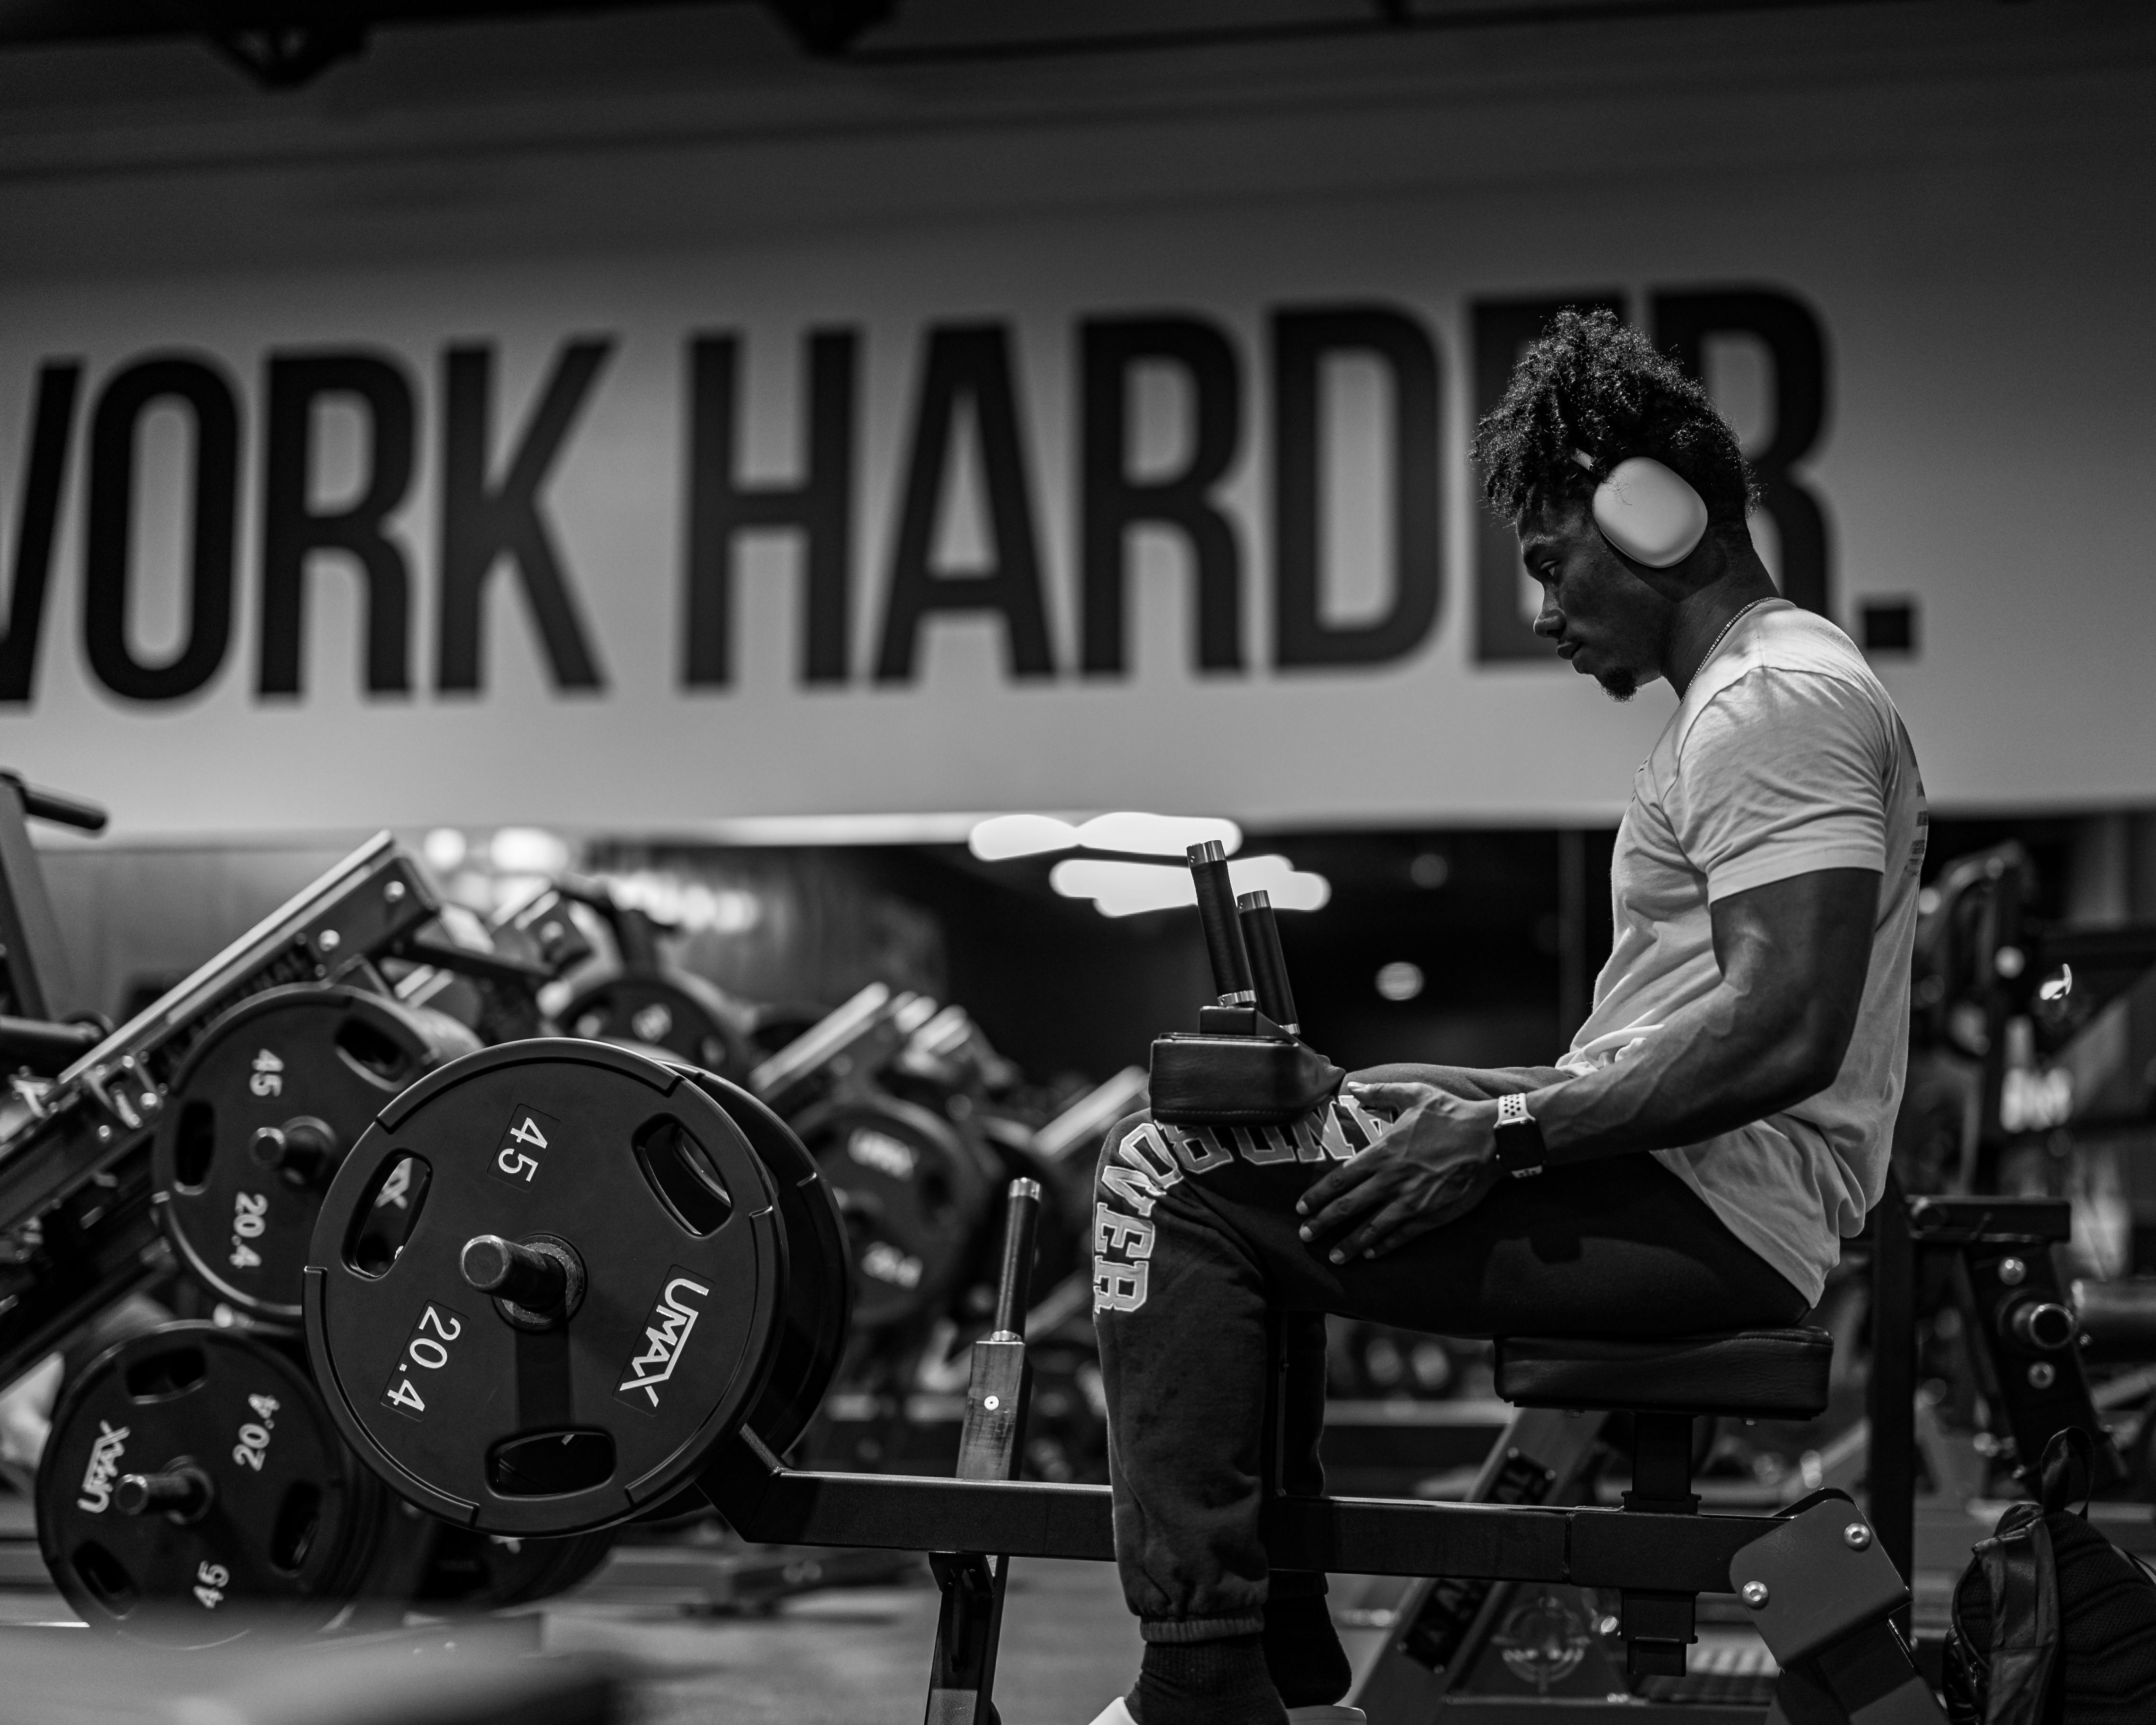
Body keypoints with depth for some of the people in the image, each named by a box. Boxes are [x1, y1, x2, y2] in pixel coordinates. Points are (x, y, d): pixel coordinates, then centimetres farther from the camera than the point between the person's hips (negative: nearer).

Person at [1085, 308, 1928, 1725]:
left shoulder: (1776, 699, -13)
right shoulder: (1770, 692, 21)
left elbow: (1784, 1034, -25)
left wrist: (1508, 1138, -20)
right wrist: (1498, 1092, 14)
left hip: (1714, 1216, -11)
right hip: (1698, 1195, 11)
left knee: (1171, 1182, -12)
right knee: (1240, 1190, 21)